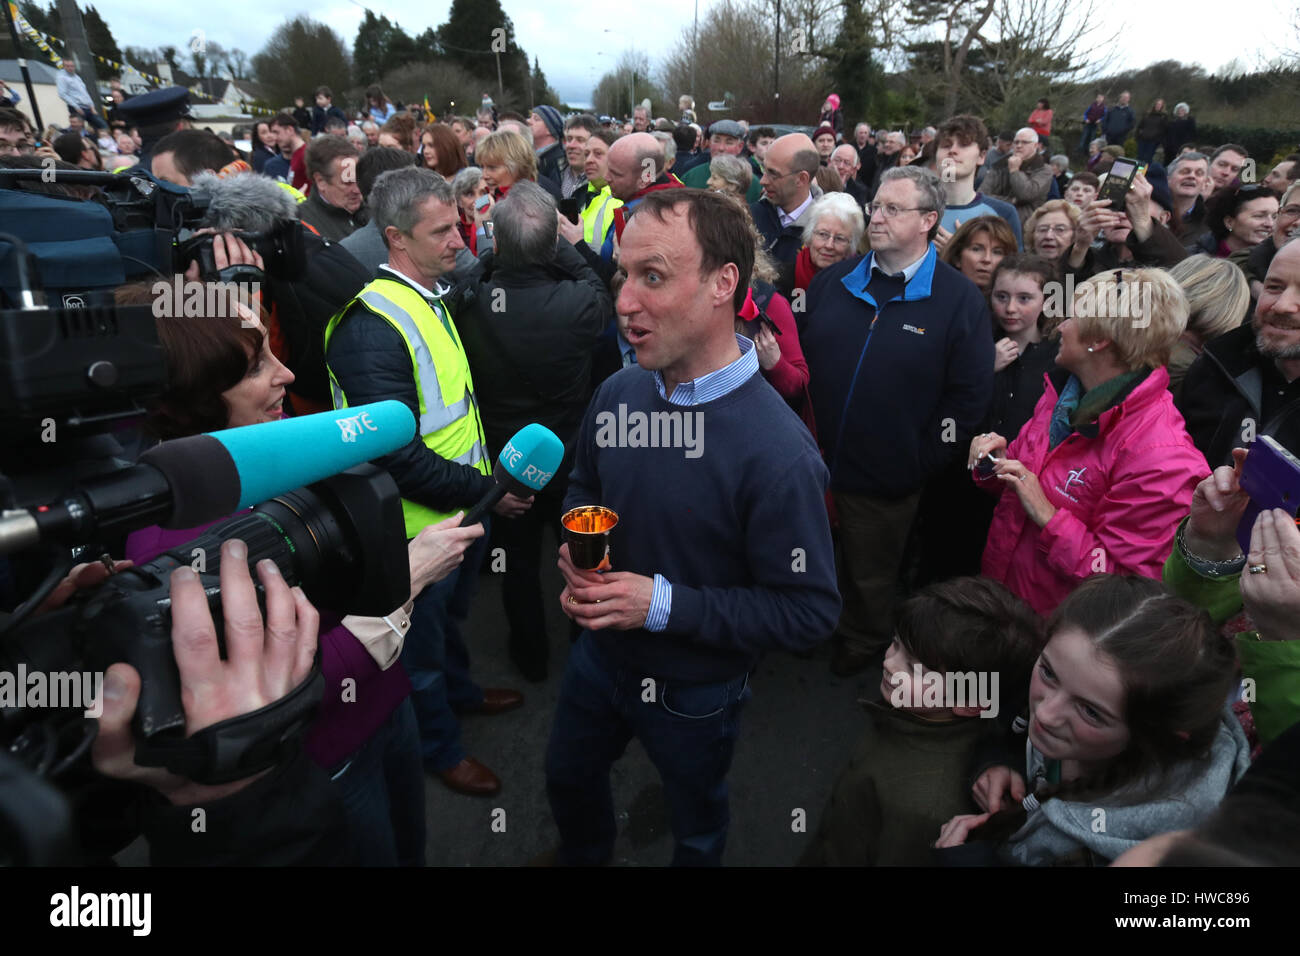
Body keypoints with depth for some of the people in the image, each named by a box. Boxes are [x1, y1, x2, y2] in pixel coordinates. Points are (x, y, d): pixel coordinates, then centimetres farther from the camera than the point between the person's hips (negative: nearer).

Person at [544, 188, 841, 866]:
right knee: (568, 780, 31)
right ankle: (581, 856, 64)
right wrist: (576, 557, -13)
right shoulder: (618, 393, -12)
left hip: (694, 696, -5)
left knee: (696, 828, 25)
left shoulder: (778, 452, -32)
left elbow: (809, 612, -26)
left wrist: (663, 602, -30)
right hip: (599, 653, 6)